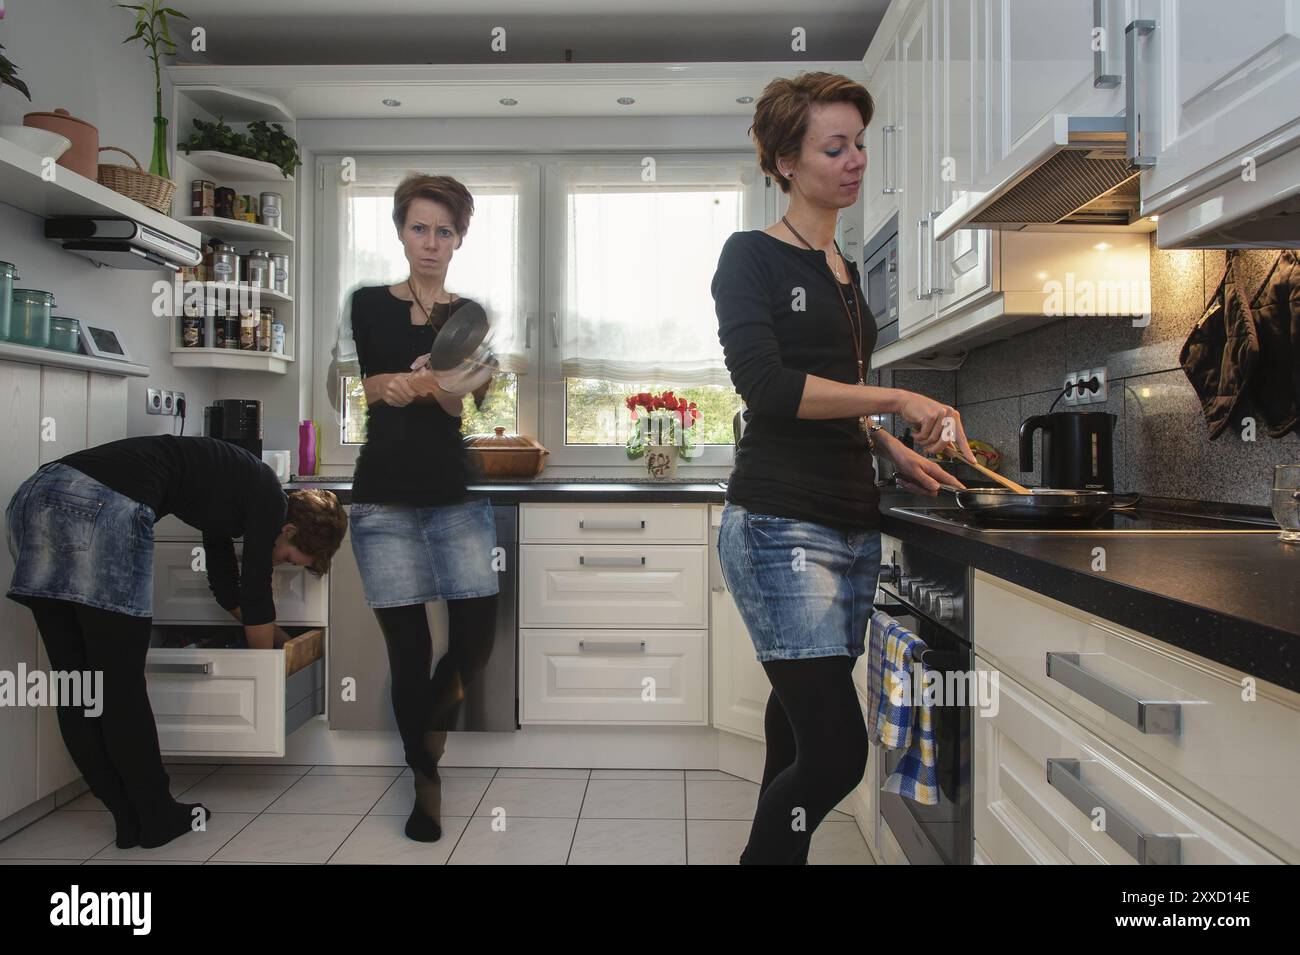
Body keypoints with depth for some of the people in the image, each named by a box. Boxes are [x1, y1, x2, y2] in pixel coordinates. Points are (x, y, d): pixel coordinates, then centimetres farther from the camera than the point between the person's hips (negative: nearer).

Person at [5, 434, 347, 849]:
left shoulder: (230, 488, 30)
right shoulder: (270, 497, 6)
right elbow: (255, 593, 9)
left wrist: (281, 640, 50)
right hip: (105, 506, -10)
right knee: (120, 686, 3)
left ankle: (129, 820, 25)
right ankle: (158, 820, 19)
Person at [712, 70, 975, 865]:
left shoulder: (846, 271, 19)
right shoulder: (751, 257, -3)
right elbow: (767, 384, -17)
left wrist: (898, 454, 15)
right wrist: (897, 400, -15)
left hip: (854, 524, 7)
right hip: (780, 525, -7)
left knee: (803, 734, 14)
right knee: (838, 752, -10)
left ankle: (772, 847, 30)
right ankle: (766, 853, 11)